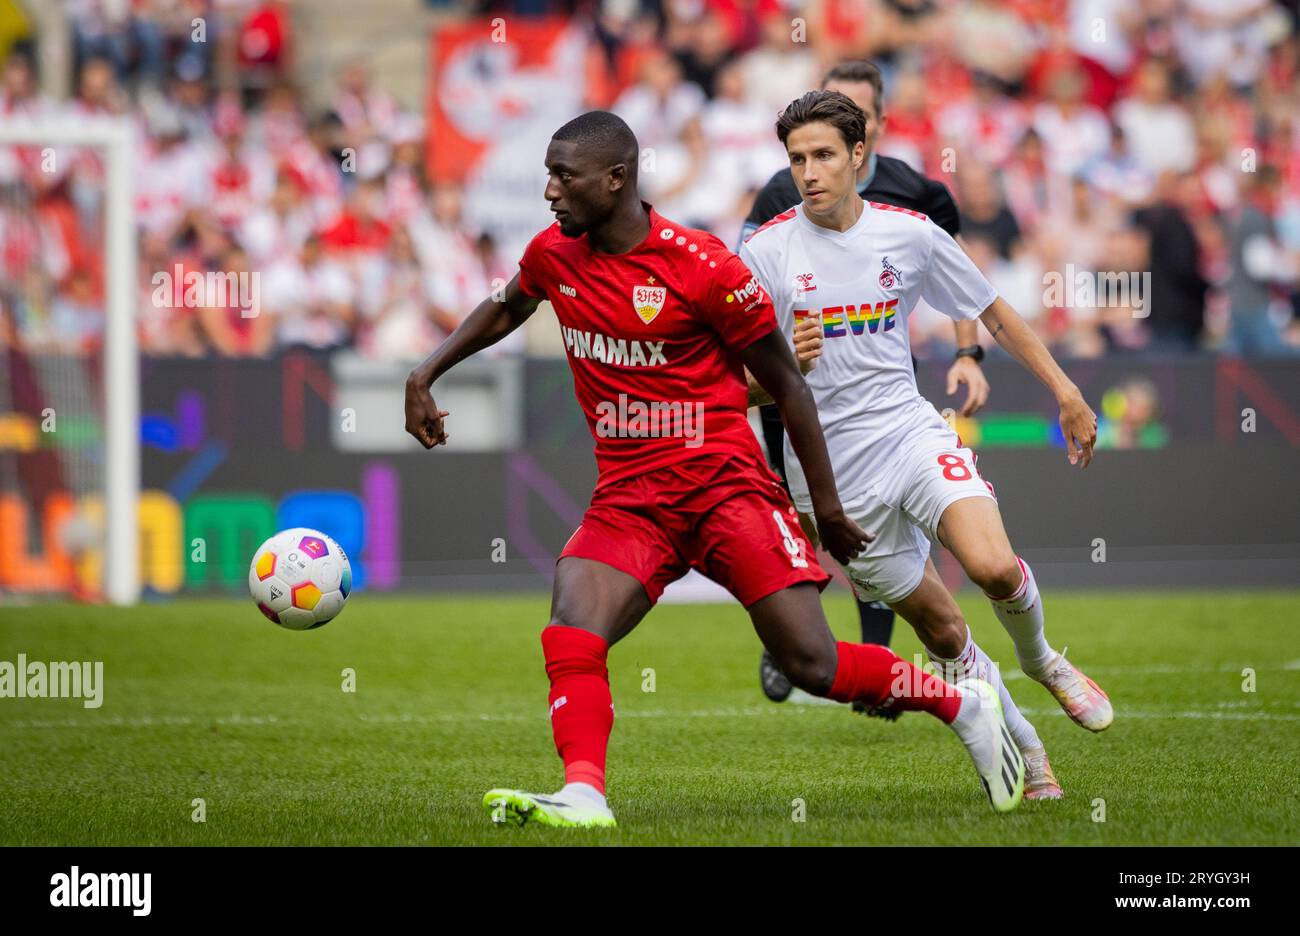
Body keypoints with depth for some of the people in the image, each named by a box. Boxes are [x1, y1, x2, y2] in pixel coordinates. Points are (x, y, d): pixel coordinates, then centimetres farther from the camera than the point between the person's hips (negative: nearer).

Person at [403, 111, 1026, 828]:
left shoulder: (702, 268, -14)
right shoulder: (554, 255, 3)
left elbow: (784, 381, -4)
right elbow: (505, 309, 28)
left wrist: (825, 503, 1)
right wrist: (425, 374, 16)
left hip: (724, 483, -5)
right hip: (627, 496, 5)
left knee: (812, 665, -8)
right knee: (570, 639, -22)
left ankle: (962, 703, 12)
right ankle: (583, 795, -23)